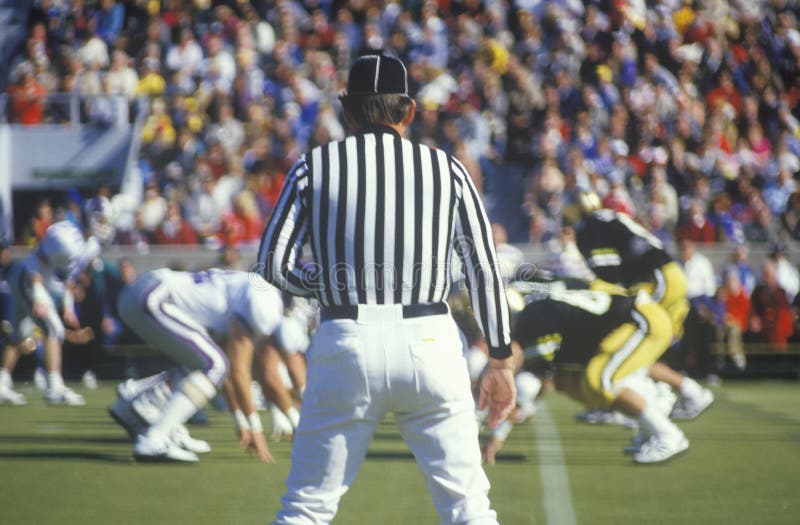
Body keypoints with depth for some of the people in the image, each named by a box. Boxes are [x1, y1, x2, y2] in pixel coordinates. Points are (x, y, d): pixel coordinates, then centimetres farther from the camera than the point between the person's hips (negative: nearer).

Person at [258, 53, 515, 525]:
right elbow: (485, 269, 6)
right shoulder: (447, 169, 9)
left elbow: (274, 265, 3)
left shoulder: (314, 167, 7)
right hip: (429, 344, 0)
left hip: (346, 344, 0)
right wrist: (501, 362, 10)